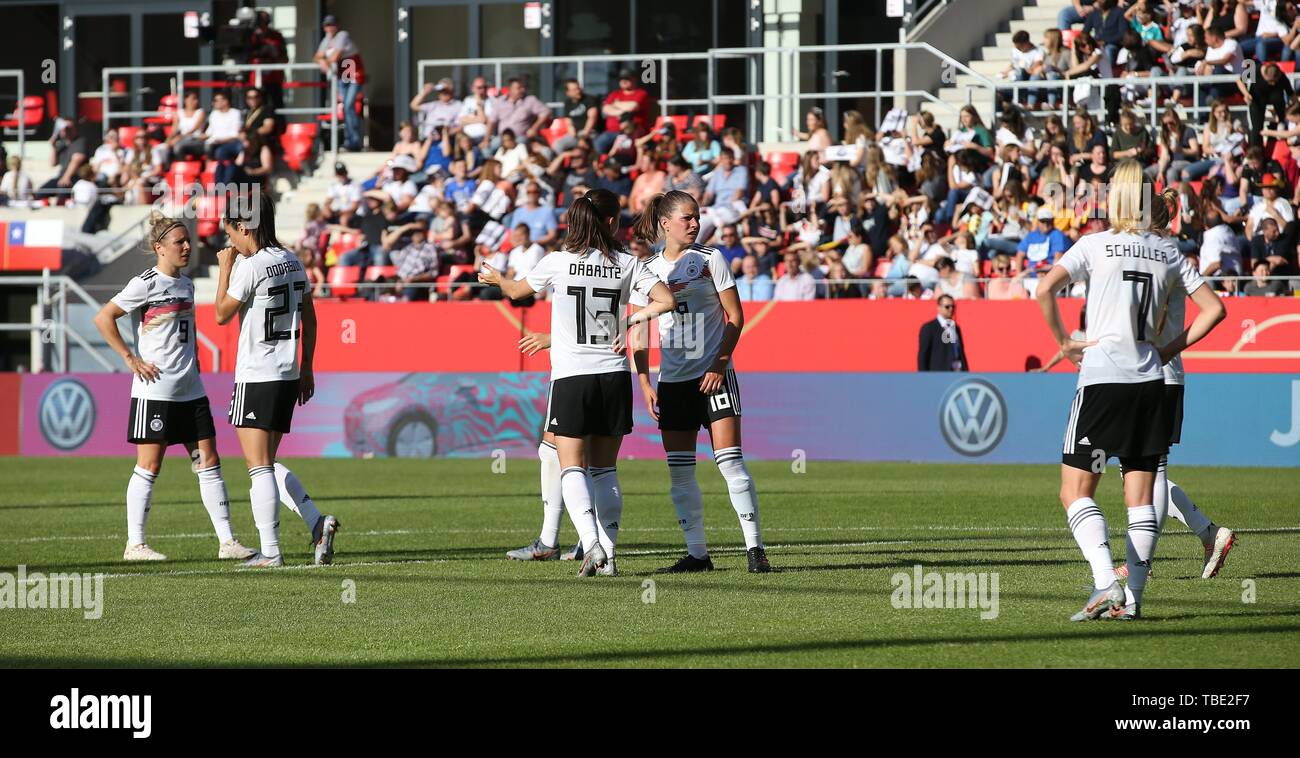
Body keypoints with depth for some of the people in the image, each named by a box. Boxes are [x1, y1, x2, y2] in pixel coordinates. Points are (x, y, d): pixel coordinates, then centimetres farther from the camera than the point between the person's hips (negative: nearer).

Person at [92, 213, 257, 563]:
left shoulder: (186, 284, 12)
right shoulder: (146, 284, -10)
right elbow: (103, 318, -13)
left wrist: (194, 361, 15)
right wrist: (130, 359, -13)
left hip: (190, 390, 7)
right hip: (155, 389, -7)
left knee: (209, 462, 4)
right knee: (149, 467, -3)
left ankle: (226, 541, 5)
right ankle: (135, 544, 4)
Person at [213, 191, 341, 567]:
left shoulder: (251, 267, -15)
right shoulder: (293, 262, 10)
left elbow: (222, 314, -6)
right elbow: (309, 320, 16)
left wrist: (224, 267, 2)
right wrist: (306, 368, 22)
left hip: (256, 378, -8)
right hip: (288, 376, 8)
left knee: (259, 466, -5)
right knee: (268, 465, 17)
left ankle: (269, 551, -7)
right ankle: (317, 522, 3)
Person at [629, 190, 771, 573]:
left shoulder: (710, 259, 0)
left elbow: (735, 316, -1)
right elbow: (638, 334, 9)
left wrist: (720, 364, -11)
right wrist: (645, 384, 1)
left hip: (713, 375, -3)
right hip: (672, 380, 3)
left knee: (730, 461, -11)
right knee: (680, 470, 2)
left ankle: (755, 548, -9)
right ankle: (697, 553, 9)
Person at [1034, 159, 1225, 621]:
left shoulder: (1096, 244, -3)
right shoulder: (1169, 253, 9)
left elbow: (1044, 291, -13)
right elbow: (1213, 308, 10)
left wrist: (1064, 341, -1)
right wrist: (1172, 349, 13)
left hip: (1102, 379, -4)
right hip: (1150, 383, 4)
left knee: (1075, 491, 0)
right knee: (1140, 498, 7)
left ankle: (1105, 583, -17)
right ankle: (1132, 597, 2)